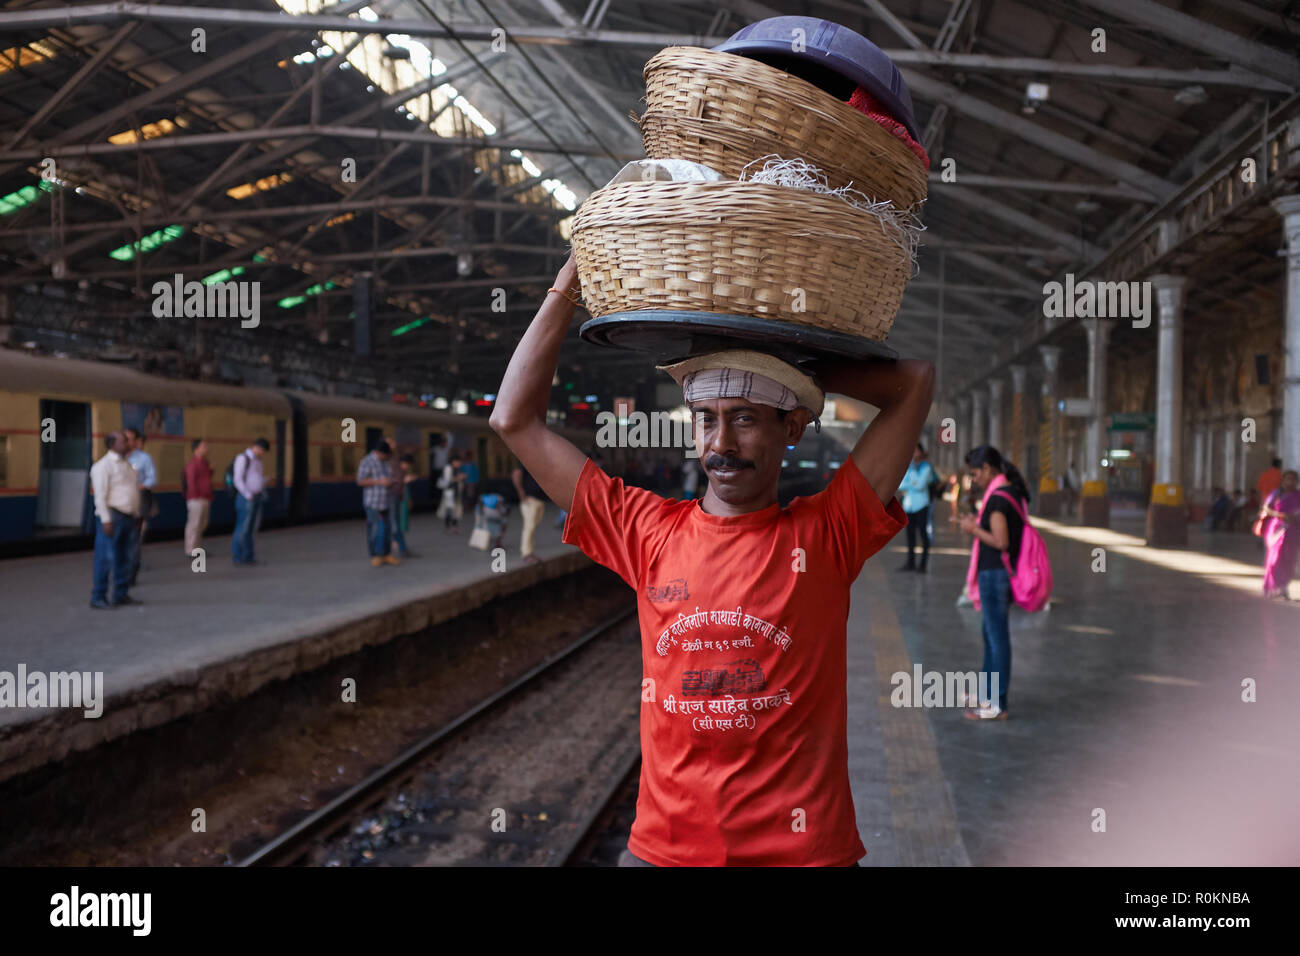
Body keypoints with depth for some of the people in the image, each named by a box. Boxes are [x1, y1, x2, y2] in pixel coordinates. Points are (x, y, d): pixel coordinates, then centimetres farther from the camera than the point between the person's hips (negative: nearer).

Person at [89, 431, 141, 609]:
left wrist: (136, 515, 16)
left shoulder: (126, 464, 17)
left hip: (128, 516, 8)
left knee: (124, 559, 12)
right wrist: (106, 519, -20)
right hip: (112, 516, -8)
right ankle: (98, 598, -3)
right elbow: (100, 494, -14)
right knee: (105, 558, -7)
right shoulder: (103, 465, -8)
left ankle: (121, 594, 19)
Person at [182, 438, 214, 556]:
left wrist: (211, 470, 6)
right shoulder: (192, 463, -12)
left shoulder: (204, 462, 16)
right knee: (194, 524, -7)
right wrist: (196, 496, -18)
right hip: (196, 499, -9)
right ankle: (190, 551, -3)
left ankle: (195, 549, 20)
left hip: (205, 499, 9)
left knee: (203, 525, 12)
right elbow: (191, 481, -17)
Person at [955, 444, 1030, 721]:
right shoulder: (1013, 492, 11)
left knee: (997, 637, -3)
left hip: (995, 573, -10)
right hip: (1007, 572, 10)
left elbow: (1000, 541, -23)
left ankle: (998, 705, 5)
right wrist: (978, 522, 9)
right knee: (990, 634, 20)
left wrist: (974, 529, -12)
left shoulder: (997, 498, -19)